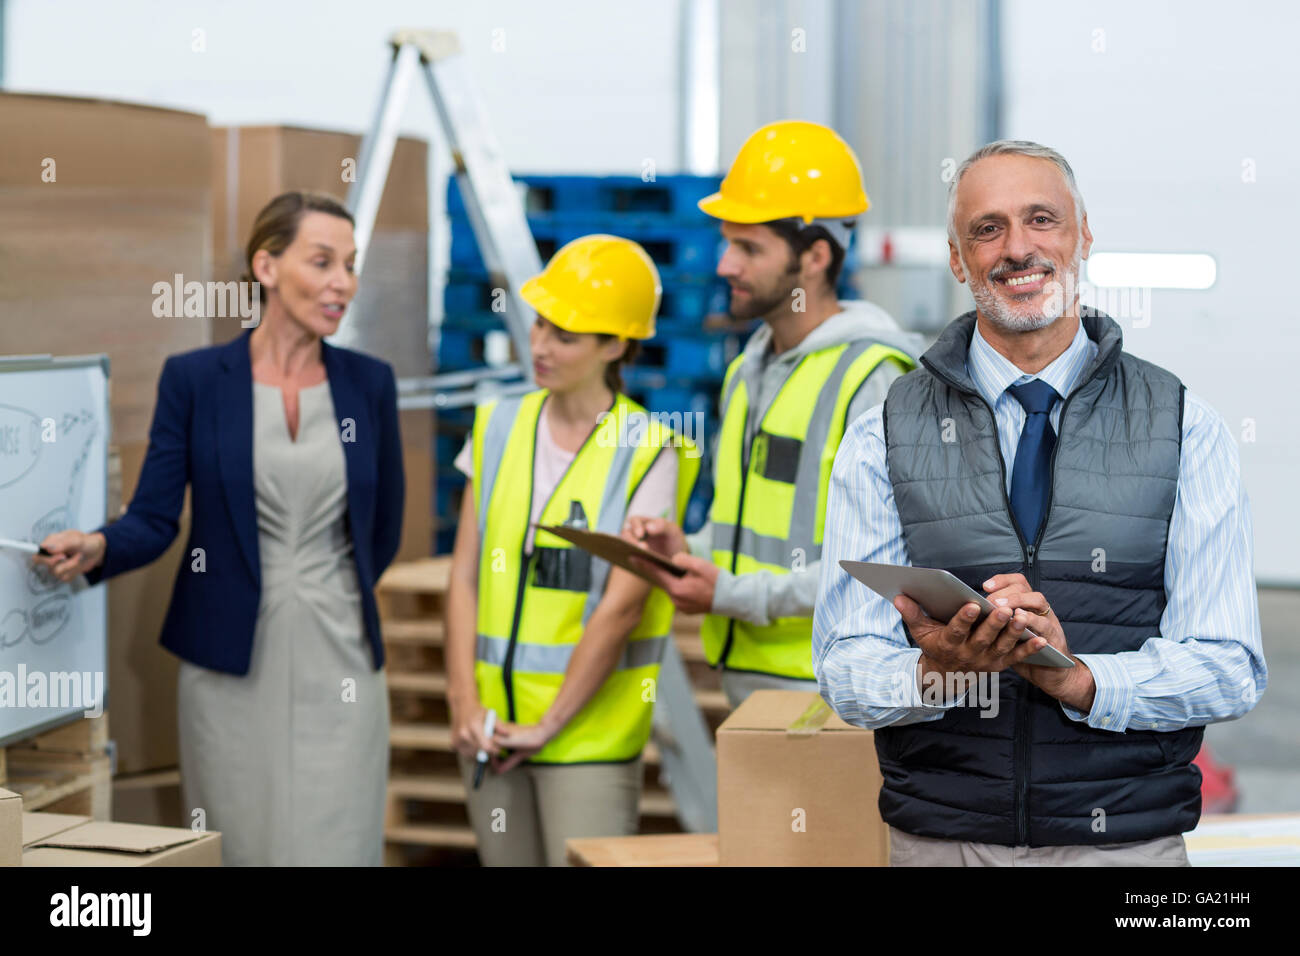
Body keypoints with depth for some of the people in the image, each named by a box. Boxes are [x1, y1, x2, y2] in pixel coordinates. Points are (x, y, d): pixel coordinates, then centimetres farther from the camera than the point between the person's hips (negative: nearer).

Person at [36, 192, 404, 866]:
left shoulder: (369, 384, 5)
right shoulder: (193, 379, 0)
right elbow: (154, 518, -4)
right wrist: (96, 548, -23)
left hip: (338, 662, 1)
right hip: (229, 664, -1)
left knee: (332, 846, 0)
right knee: (237, 847, 4)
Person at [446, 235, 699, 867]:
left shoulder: (646, 453, -7)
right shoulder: (499, 429, 7)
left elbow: (621, 608, -12)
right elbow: (466, 576, 6)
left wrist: (549, 724, -11)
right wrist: (463, 701, -4)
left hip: (589, 730, -4)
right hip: (492, 726, 5)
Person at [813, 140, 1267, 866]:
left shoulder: (1187, 431, -1)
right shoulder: (881, 441, 0)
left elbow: (1231, 669, -7)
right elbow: (847, 670, -6)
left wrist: (1076, 678, -23)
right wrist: (935, 671, -27)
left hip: (1130, 841, 0)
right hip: (939, 839, 0)